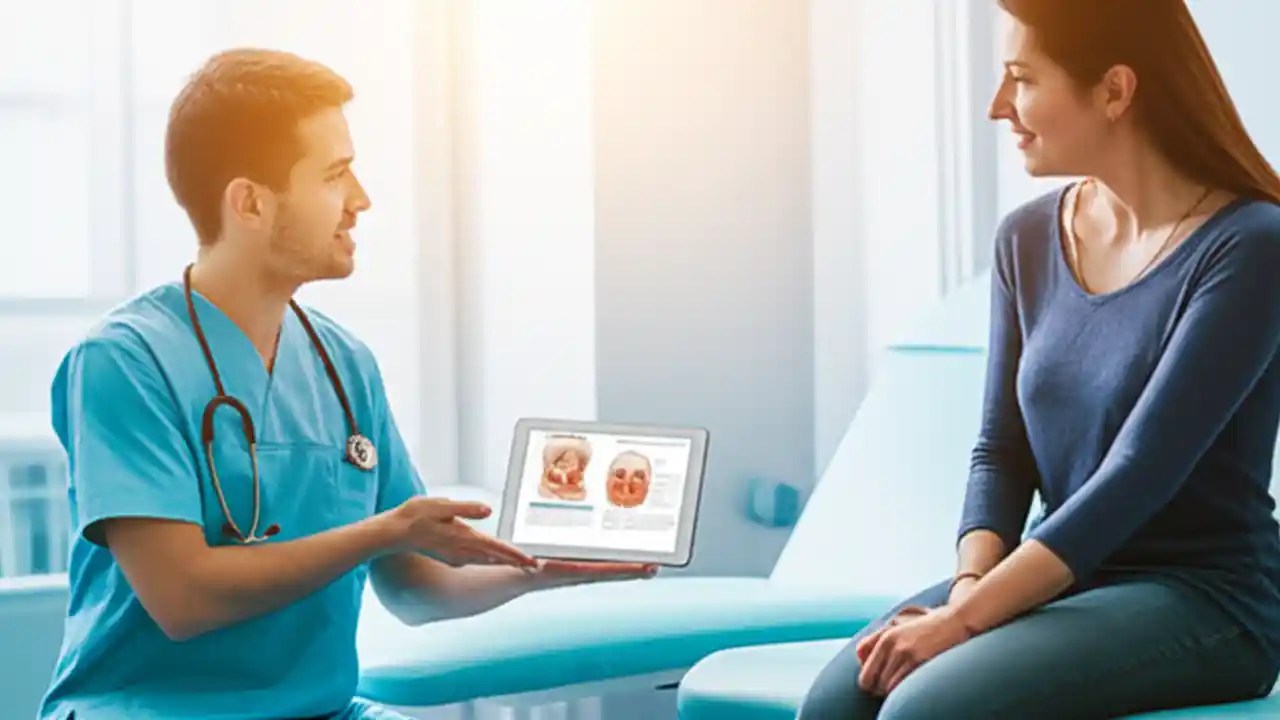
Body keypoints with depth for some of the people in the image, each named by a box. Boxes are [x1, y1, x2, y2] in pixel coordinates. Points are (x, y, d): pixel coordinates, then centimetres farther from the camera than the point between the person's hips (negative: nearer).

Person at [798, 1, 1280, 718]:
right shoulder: (1029, 239, 8)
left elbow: (1138, 475, -20)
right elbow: (1002, 451, 8)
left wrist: (966, 617, -23)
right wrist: (970, 586, -12)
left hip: (1205, 599, -6)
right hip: (1062, 578, 6)